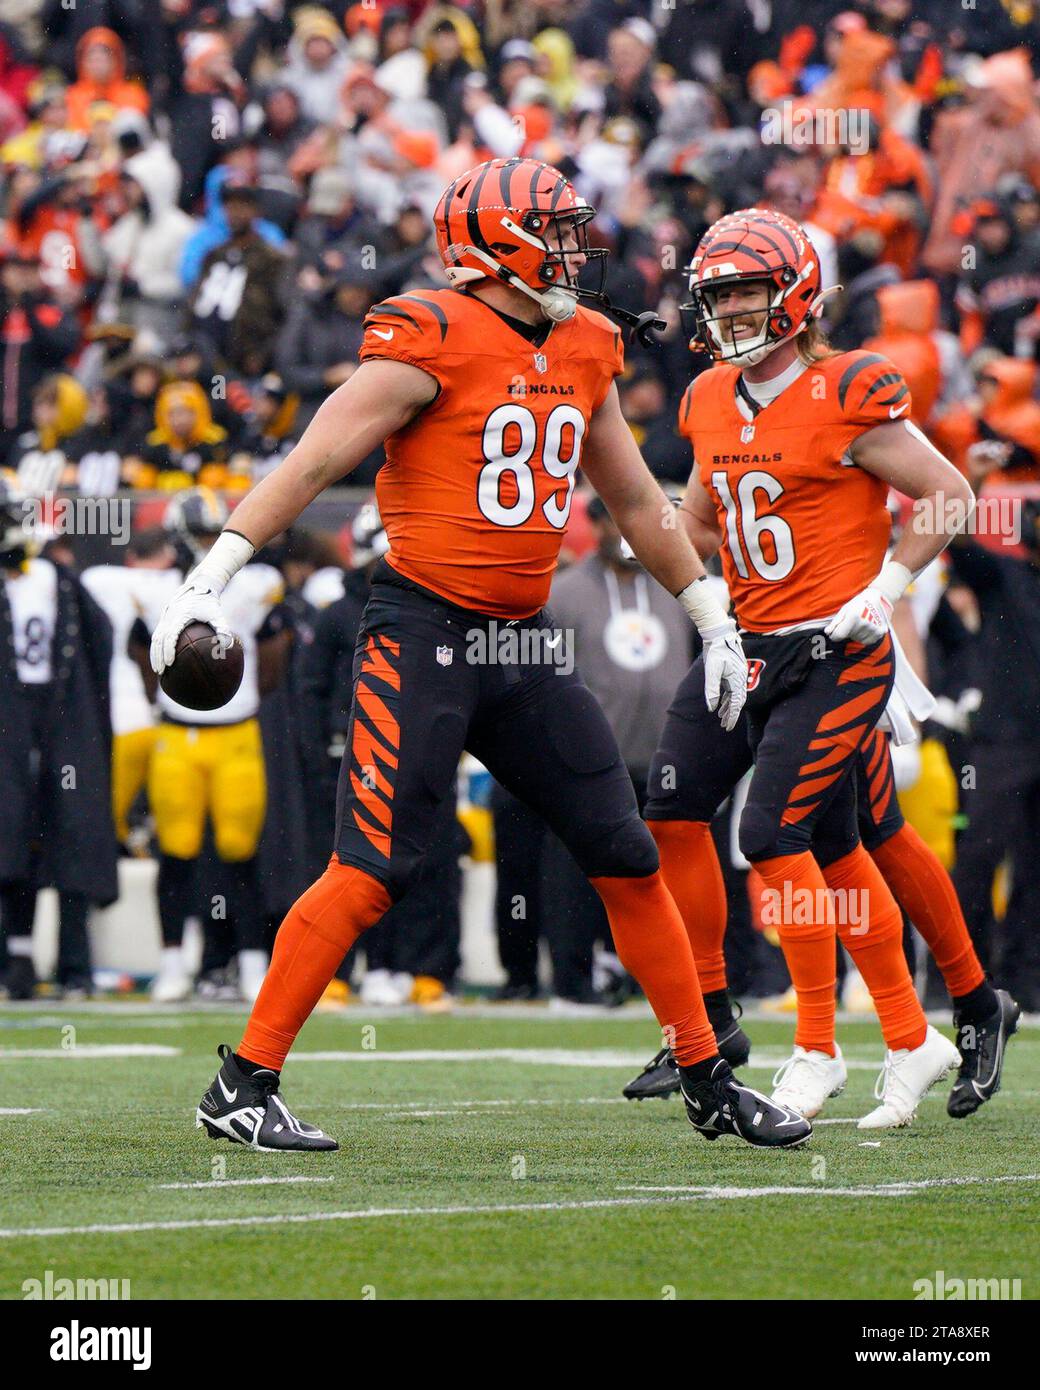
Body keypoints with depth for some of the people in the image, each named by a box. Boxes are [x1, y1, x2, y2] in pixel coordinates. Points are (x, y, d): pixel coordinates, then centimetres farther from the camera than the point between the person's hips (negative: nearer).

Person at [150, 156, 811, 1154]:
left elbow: (636, 500, 23)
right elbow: (315, 460, -15)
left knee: (629, 863, 7)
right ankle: (241, 1086, -3)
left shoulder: (584, 351, 12)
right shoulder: (432, 341, -11)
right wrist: (214, 575, -23)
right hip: (422, 632, -7)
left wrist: (713, 622, 27)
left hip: (522, 646, 7)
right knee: (371, 873, -11)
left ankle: (709, 1086, 17)